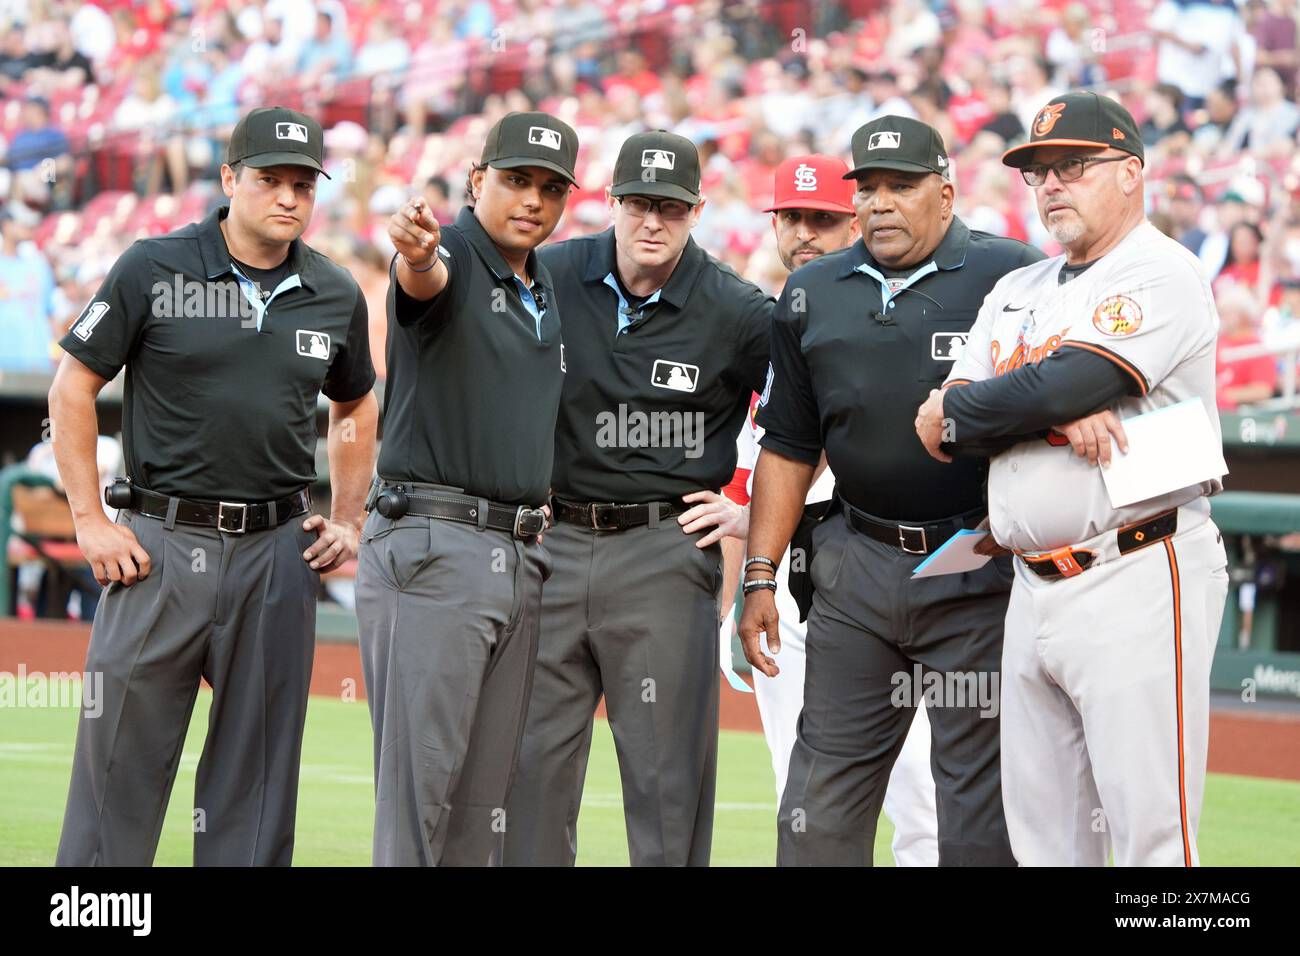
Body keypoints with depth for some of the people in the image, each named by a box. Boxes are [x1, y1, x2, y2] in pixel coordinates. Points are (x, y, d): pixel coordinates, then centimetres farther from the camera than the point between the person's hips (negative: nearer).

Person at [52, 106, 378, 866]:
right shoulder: (153, 270, -3)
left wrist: (347, 520, 12)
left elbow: (356, 407, 24)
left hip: (279, 548, 3)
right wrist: (91, 521, -5)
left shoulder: (337, 296, 8)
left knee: (259, 772, 6)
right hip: (162, 542, -3)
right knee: (121, 760, -3)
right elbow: (73, 388, 0)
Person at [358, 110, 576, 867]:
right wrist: (415, 251, -55)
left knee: (487, 794, 9)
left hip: (522, 557, 8)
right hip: (430, 548, -8)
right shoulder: (451, 255, -6)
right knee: (419, 779, -10)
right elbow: (426, 279, -32)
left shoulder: (550, 291, 17)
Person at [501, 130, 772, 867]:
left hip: (665, 553, -3)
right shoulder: (550, 277, 1)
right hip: (552, 544, 3)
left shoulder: (738, 312, -5)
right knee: (529, 763, 6)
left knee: (668, 777, -2)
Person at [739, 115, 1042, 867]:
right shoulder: (812, 295, 12)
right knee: (823, 794, 5)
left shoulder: (1011, 274, -2)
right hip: (858, 569, 4)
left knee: (980, 791, 0)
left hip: (978, 577, -4)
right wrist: (760, 577, 12)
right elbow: (788, 449, 16)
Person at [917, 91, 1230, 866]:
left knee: (1151, 834, -11)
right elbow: (944, 420, 8)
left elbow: (1069, 384, -19)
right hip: (1034, 591, 8)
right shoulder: (1018, 291, 20)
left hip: (1137, 582, -8)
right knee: (1044, 834, 8)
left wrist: (954, 410, -1)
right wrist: (1063, 410, -10)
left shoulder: (1163, 274, -5)